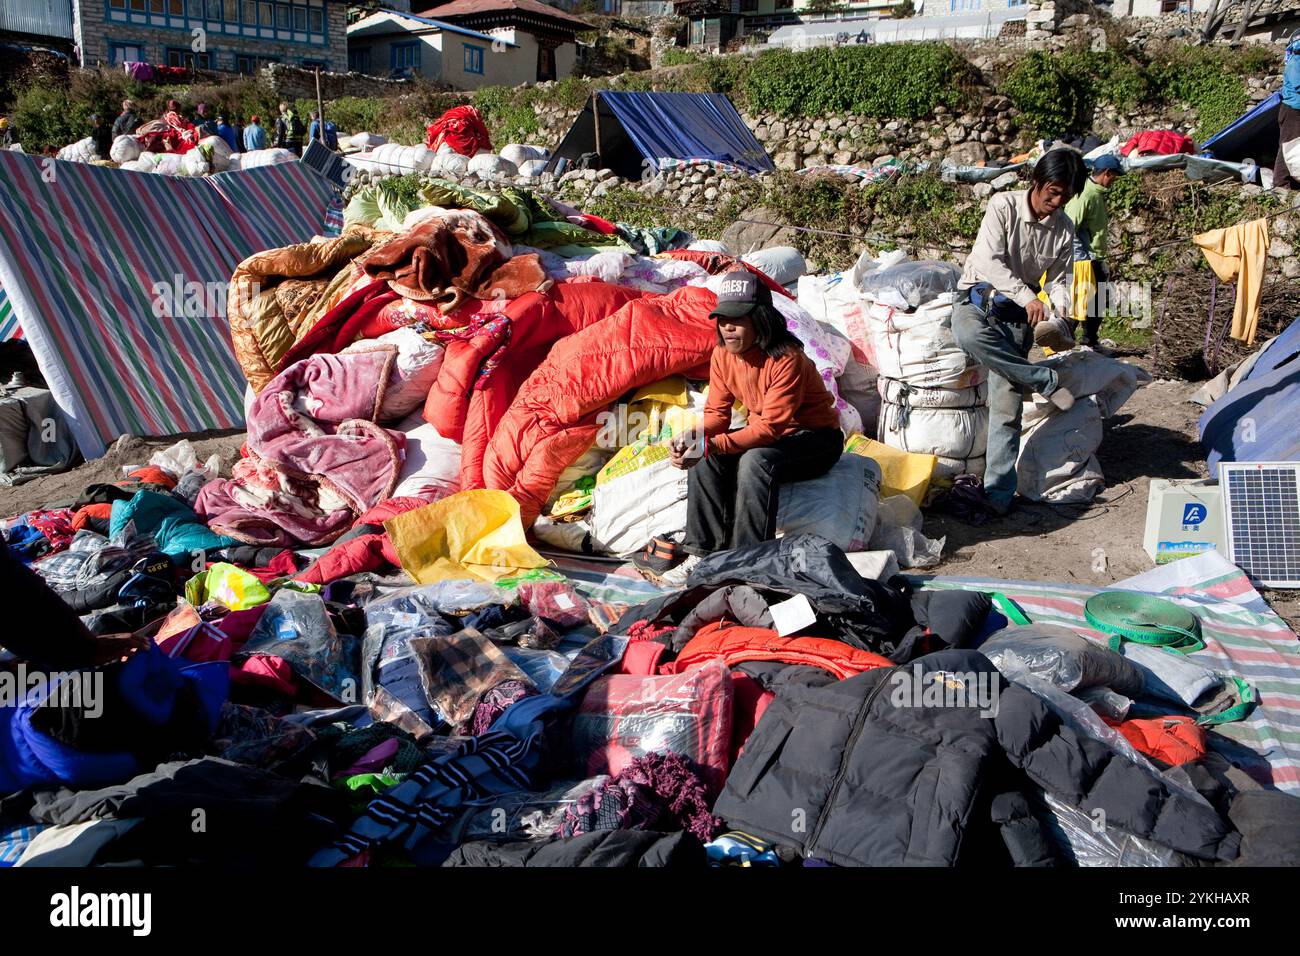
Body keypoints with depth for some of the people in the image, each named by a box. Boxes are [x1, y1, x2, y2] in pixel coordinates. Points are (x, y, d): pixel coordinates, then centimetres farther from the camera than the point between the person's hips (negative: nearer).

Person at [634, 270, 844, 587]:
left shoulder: (786, 359, -28)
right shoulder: (723, 354, -6)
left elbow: (771, 426, -32)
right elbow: (717, 412, -3)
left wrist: (712, 444, -41)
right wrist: (693, 438, -26)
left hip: (816, 439, -7)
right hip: (766, 432, 7)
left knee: (756, 460, -35)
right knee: (703, 456, -15)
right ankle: (702, 552, -15)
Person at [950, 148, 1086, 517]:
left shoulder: (1064, 230, 3)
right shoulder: (1004, 206, -11)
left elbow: (1060, 281, 10)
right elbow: (989, 261, -23)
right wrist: (1027, 296, -36)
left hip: (1018, 313, 3)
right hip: (978, 297, -3)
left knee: (1006, 403, -8)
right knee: (969, 334, -41)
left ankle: (998, 493, -6)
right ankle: (1047, 382, -26)